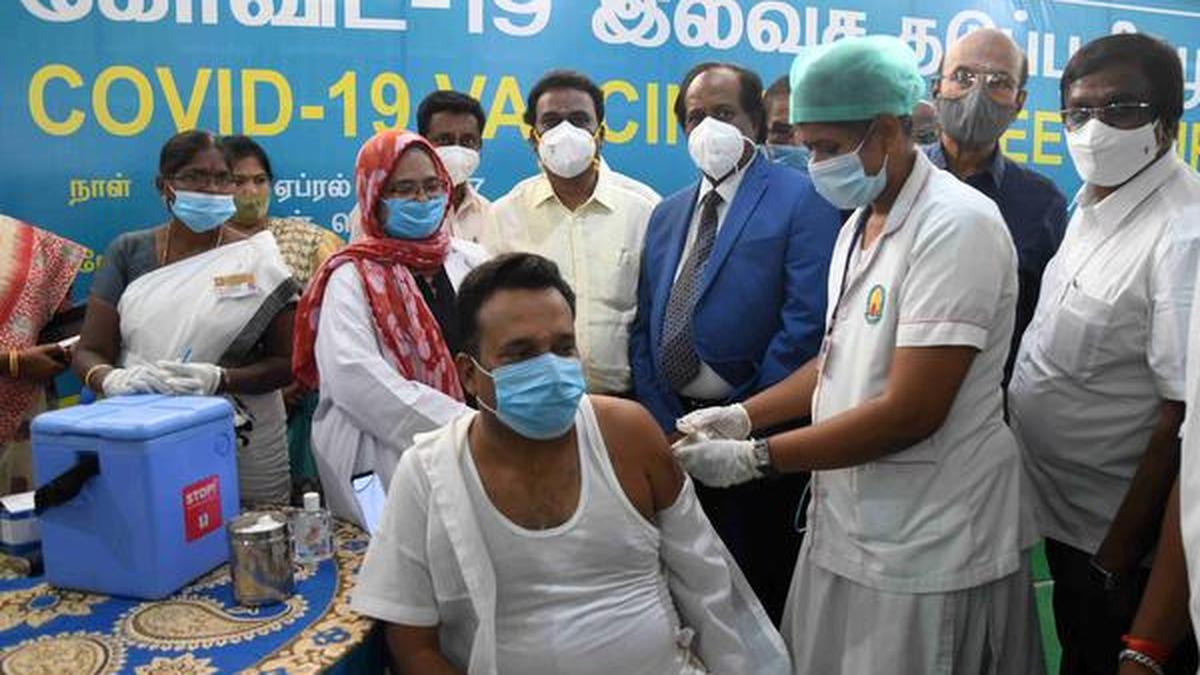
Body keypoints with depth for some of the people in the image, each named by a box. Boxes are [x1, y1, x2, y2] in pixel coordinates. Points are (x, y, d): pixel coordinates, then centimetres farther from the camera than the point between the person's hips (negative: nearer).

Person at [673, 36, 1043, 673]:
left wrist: (755, 457, -19)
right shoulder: (860, 222, 10)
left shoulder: (957, 225, -18)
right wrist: (743, 415, 3)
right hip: (848, 522, 8)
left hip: (925, 545, -7)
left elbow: (911, 412, -23)